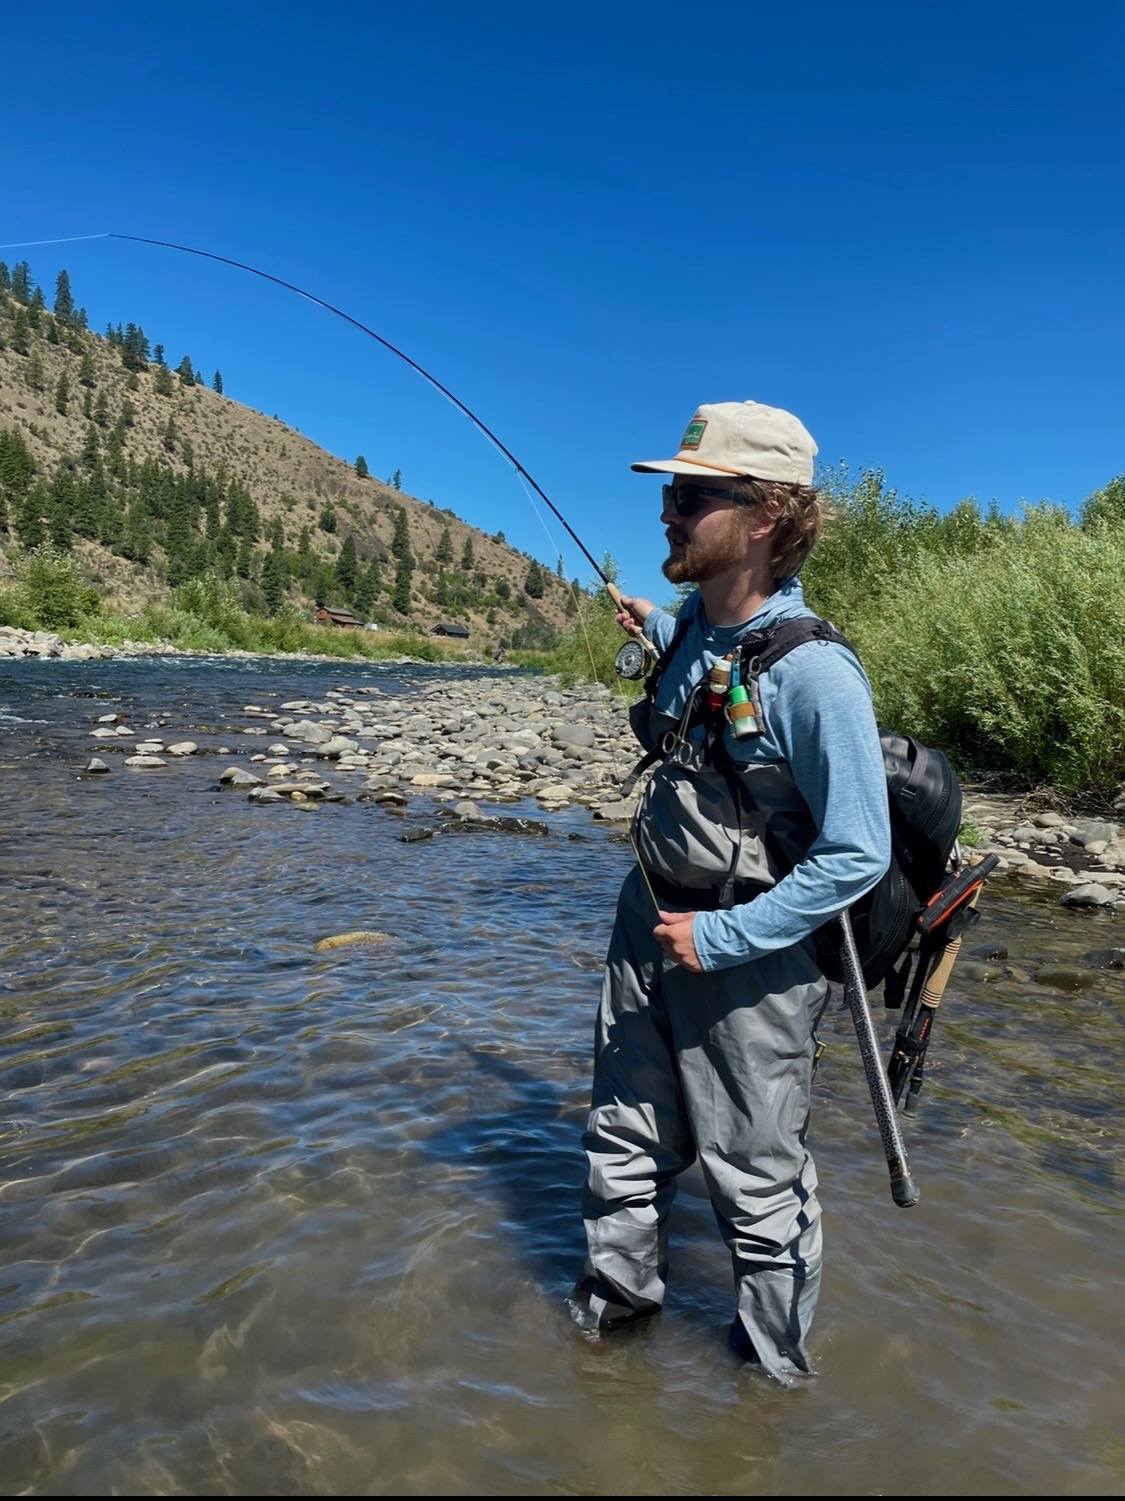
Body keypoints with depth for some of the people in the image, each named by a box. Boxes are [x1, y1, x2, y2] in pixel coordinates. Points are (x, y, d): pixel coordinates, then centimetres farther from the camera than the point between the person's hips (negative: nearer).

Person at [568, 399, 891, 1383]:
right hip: (651, 918, 8)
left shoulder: (814, 672, -25)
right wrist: (655, 629, 19)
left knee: (756, 1177, 11)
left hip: (749, 955, -7)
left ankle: (776, 1360, 38)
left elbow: (857, 855, -22)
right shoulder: (695, 627, -1)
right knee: (625, 1134, 21)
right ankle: (619, 1297, 46)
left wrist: (724, 937, -21)